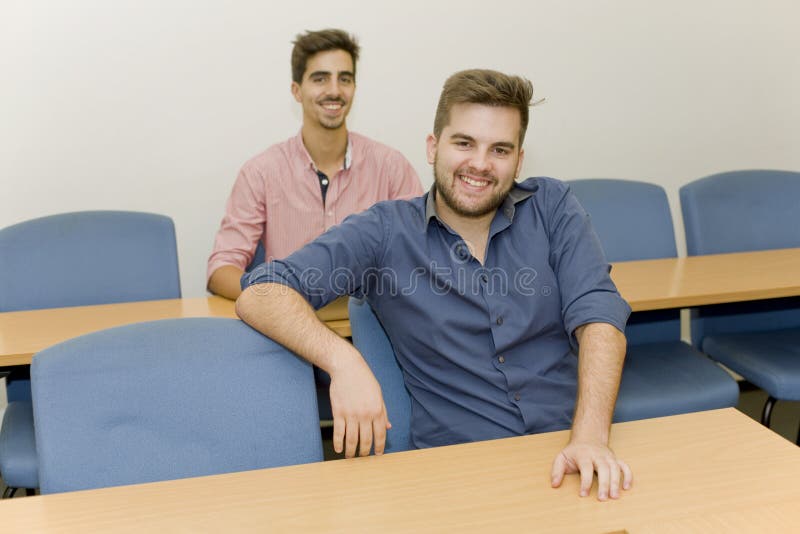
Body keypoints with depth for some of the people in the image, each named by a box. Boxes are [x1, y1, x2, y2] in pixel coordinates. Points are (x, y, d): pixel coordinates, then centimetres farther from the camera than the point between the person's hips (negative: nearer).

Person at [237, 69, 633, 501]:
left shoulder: (552, 208, 6)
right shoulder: (386, 231, 0)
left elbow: (597, 314, -5)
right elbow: (260, 294, -7)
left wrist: (590, 436, -22)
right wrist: (343, 359, -26)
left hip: (569, 459, 1)